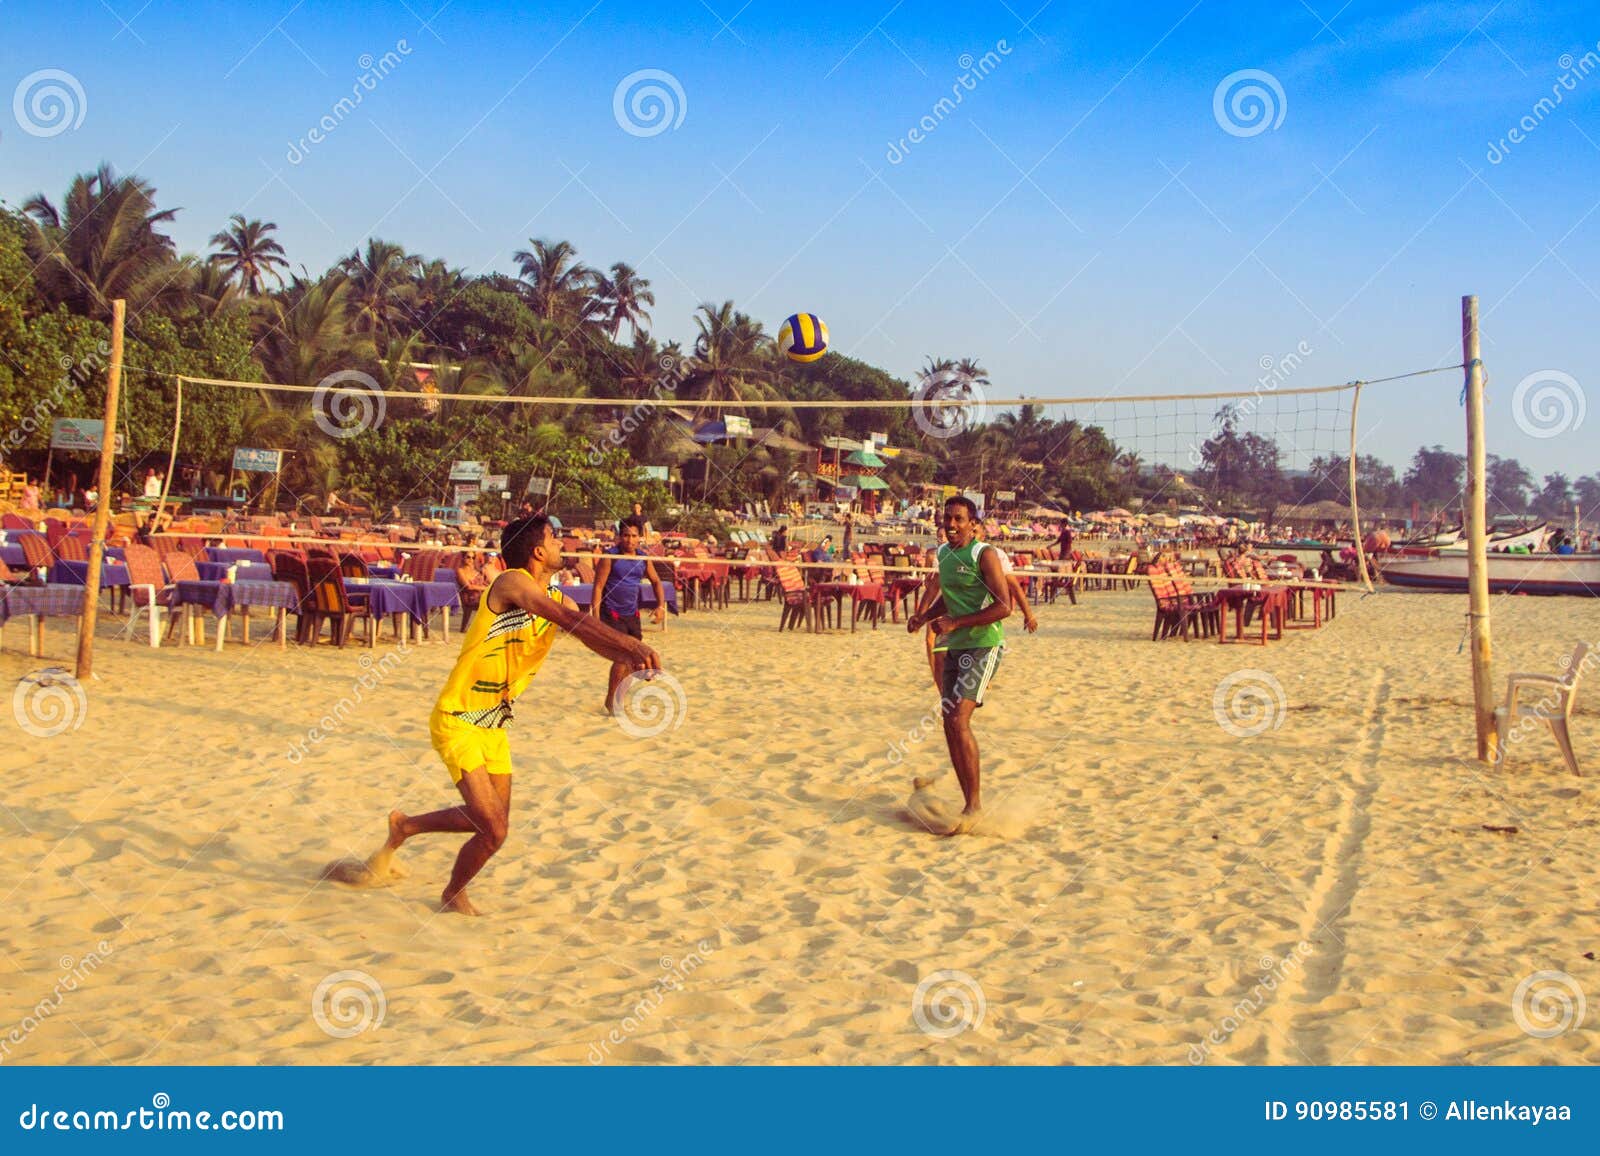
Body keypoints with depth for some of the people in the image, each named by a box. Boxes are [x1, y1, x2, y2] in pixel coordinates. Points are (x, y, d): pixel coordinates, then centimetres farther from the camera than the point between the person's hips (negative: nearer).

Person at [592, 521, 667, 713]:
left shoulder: (643, 559, 6)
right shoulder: (610, 557, -10)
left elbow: (656, 581, 19)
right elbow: (598, 587, -11)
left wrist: (661, 605, 4)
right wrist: (596, 618, -17)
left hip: (632, 615, 6)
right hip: (612, 615, -6)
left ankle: (617, 701, 22)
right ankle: (610, 702, -1)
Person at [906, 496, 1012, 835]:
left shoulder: (983, 554, -11)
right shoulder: (944, 553, 12)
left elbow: (1004, 606, -18)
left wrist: (955, 623, -21)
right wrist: (924, 616, 9)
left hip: (984, 646, -8)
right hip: (955, 647, 8)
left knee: (959, 720, -18)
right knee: (950, 724, 6)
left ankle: (975, 804, -10)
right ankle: (969, 801, 16)